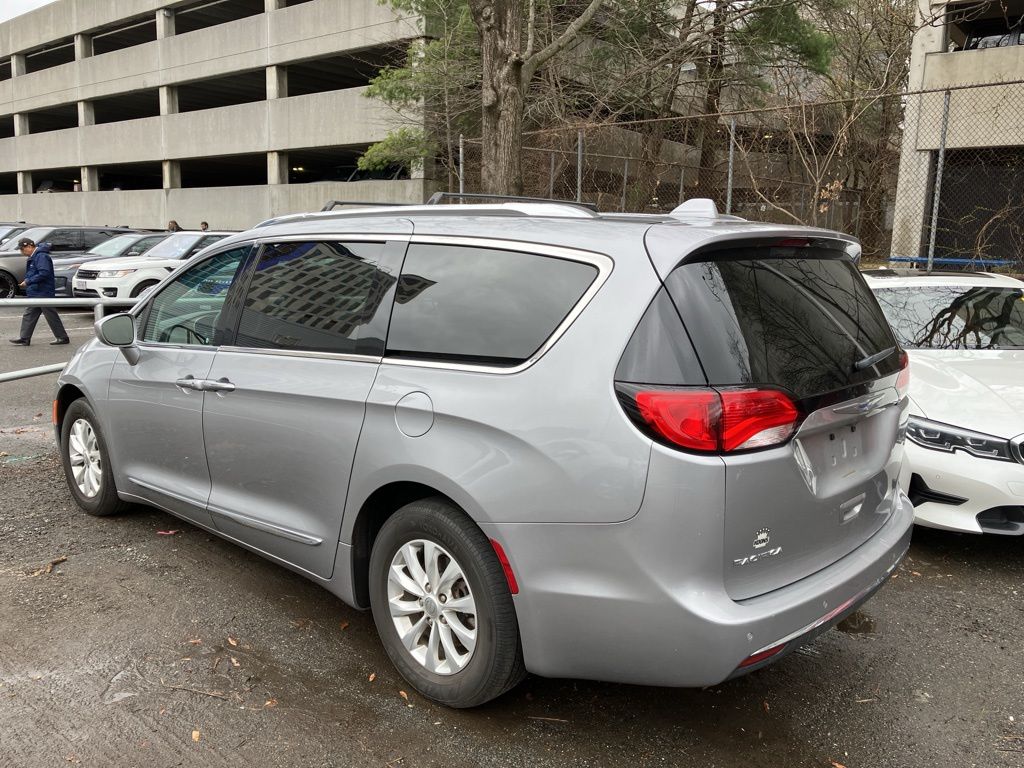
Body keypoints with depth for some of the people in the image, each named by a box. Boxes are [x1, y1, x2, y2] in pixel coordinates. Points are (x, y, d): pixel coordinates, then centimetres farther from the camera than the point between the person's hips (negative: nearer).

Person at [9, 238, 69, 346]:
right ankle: (24, 338, 16)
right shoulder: (33, 257, 16)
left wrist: (28, 281, -21)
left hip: (44, 294, -11)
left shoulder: (41, 257, -17)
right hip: (36, 294, 11)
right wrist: (27, 281, 9)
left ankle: (63, 338, 4)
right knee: (29, 316, 12)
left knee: (51, 317, -4)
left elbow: (44, 273, -27)